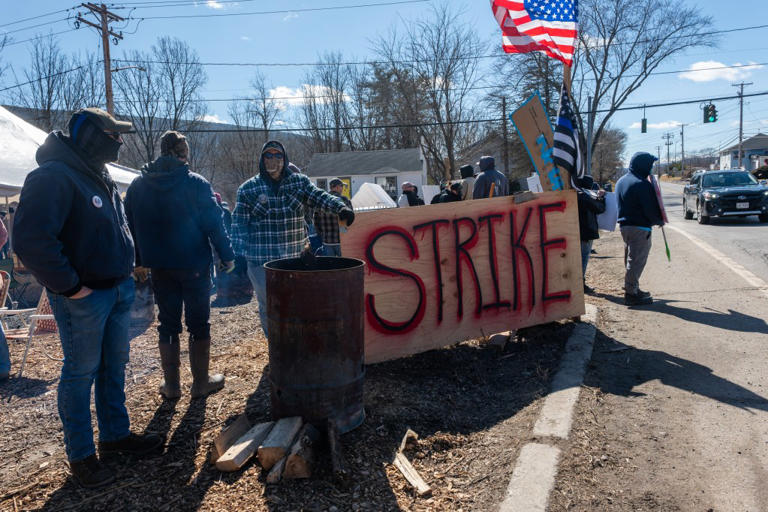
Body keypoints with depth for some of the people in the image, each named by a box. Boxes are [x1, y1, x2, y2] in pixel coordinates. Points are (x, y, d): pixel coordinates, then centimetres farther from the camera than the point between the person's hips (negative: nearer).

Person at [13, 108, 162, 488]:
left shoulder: (100, 177, 13)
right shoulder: (54, 177, -18)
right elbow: (31, 240, -27)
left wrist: (127, 268, 13)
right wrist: (68, 286, -21)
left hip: (118, 290, 9)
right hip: (84, 297, -9)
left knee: (114, 366, 17)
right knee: (81, 372, 4)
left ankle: (116, 434, 32)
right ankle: (81, 455, 18)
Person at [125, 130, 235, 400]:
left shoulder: (138, 185, 4)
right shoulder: (196, 183, -11)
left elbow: (132, 226, 10)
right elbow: (214, 223, -10)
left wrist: (139, 261, 19)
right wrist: (227, 256, -1)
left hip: (159, 267, 4)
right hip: (194, 265, -4)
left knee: (167, 323, 13)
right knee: (198, 323, 8)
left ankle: (171, 384, 18)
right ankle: (201, 382, 15)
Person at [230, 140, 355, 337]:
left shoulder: (299, 182, 8)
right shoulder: (248, 189, 3)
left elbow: (319, 197, -5)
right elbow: (239, 225, 2)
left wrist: (340, 207, -25)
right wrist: (239, 256, -4)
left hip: (295, 257, 1)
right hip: (261, 260, -1)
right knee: (268, 306, 6)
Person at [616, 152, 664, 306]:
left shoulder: (621, 181, 12)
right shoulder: (642, 184, -18)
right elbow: (651, 208, -17)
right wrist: (659, 221, 2)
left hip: (624, 225, 9)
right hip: (639, 228, -9)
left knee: (631, 259, 18)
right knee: (636, 260, -4)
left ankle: (633, 288, 29)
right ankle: (631, 293, -1)